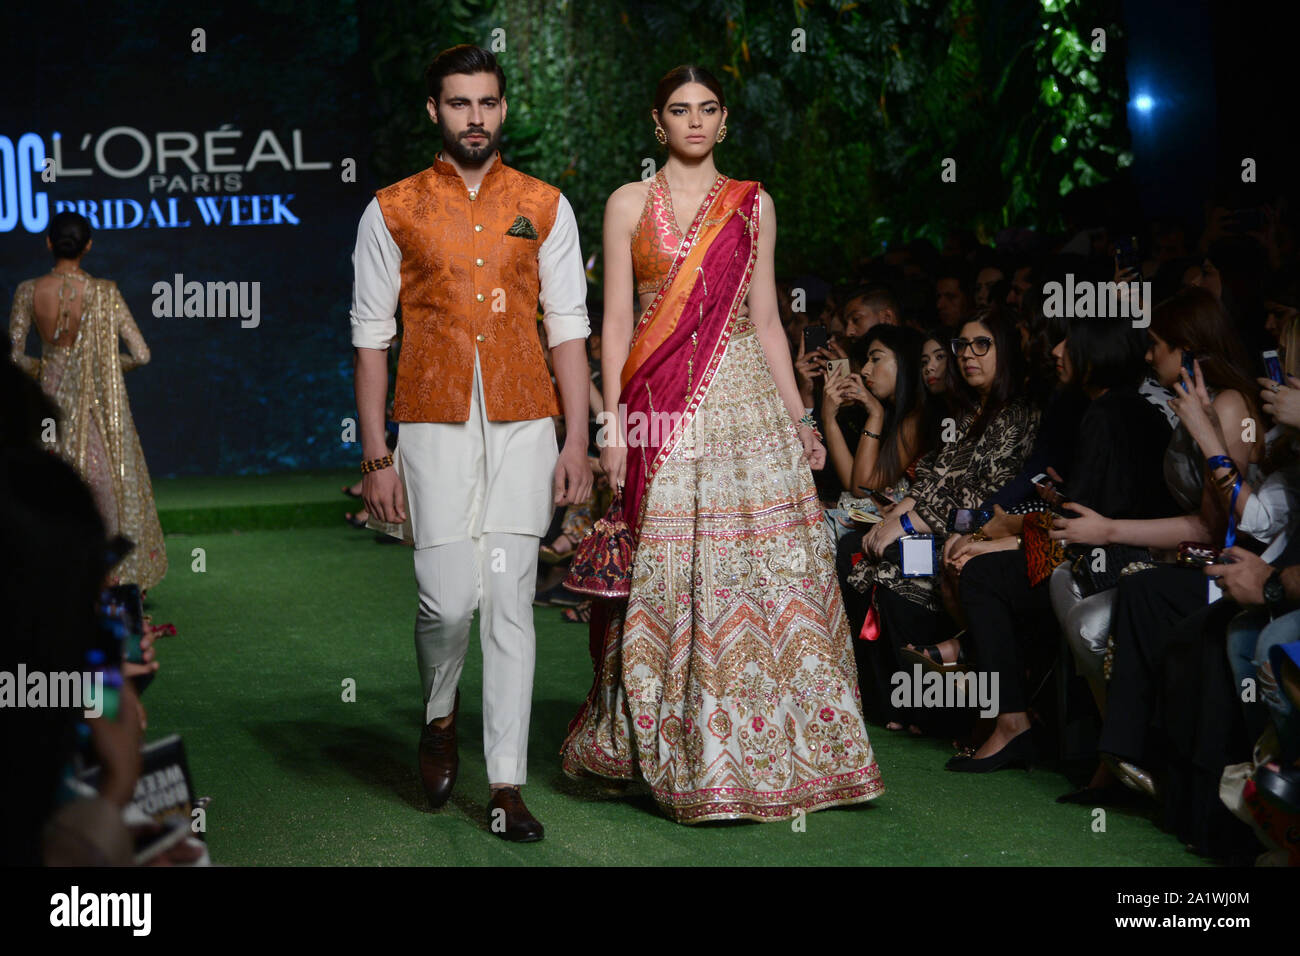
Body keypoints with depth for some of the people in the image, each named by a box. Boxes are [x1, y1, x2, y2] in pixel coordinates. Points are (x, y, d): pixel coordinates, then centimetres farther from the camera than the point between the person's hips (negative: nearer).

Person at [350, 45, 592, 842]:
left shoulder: (544, 207, 9)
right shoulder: (393, 212, 5)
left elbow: (569, 328, 8)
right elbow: (372, 337, 5)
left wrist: (577, 441, 1)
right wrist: (376, 456, 0)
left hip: (524, 425, 1)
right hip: (436, 426, -1)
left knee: (511, 600, -1)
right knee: (450, 598, -8)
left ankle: (507, 785, 5)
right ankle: (441, 715, 24)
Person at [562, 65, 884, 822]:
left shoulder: (753, 205, 11)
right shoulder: (631, 204, 6)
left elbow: (766, 320, 11)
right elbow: (617, 321, 3)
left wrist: (799, 417, 7)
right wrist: (612, 420, -5)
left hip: (744, 397, 1)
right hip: (662, 407, -1)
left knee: (762, 568, -3)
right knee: (670, 574, -2)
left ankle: (764, 748, 6)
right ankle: (677, 751, 9)